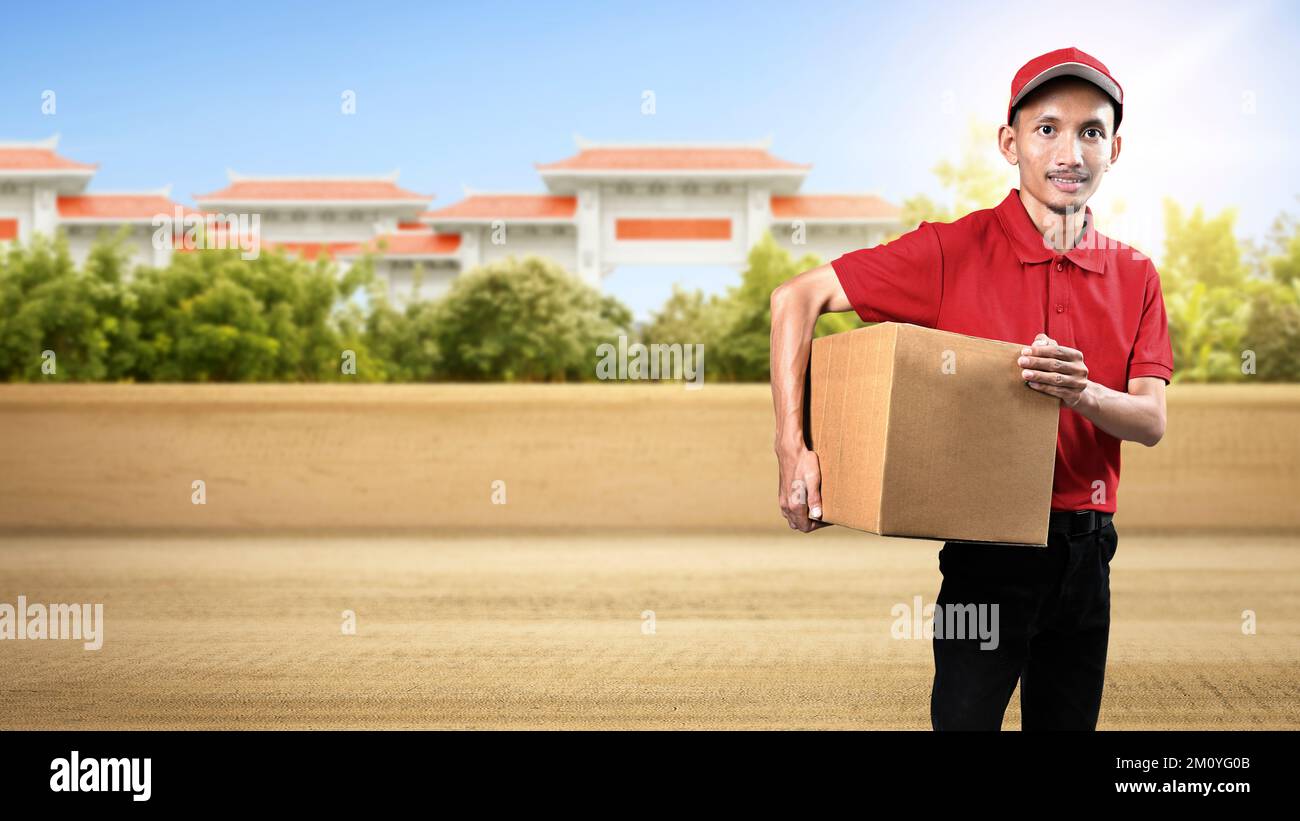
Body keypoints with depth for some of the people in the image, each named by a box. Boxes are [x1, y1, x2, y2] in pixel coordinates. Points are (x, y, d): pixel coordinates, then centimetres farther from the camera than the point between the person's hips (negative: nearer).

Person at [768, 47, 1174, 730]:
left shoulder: (1134, 276, 5)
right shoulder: (954, 250, -8)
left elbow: (1151, 421, -1)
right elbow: (797, 298, -9)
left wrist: (1082, 394, -25)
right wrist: (792, 449, -17)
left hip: (1086, 550, 5)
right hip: (987, 542, -4)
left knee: (1066, 721, 15)